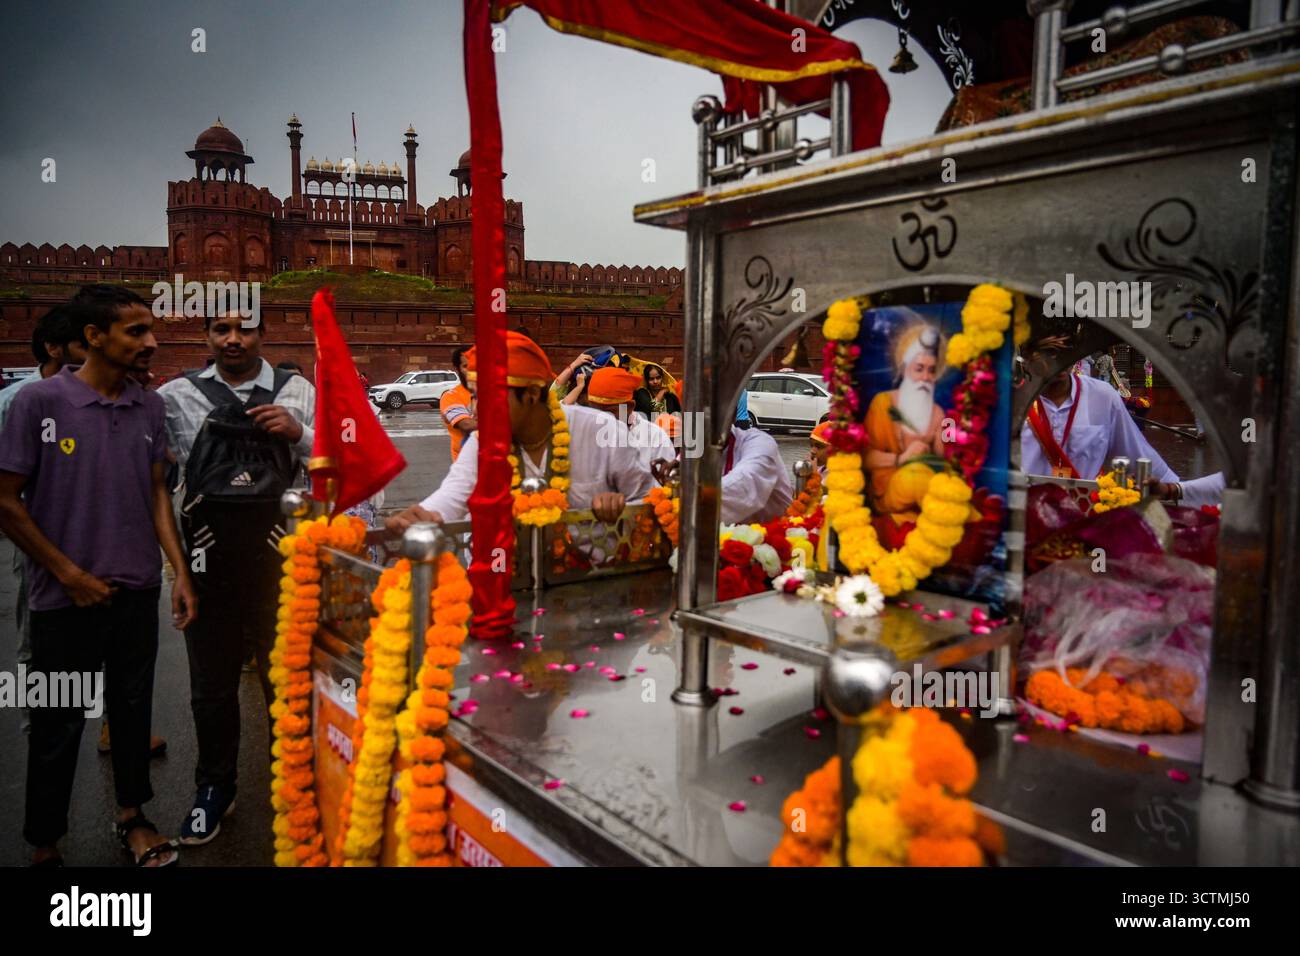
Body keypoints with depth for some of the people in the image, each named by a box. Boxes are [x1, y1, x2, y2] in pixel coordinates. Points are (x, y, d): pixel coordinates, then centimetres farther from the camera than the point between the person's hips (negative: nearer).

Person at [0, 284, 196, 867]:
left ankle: (132, 817, 35)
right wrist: (69, 573, -9)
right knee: (58, 723, 9)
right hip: (65, 597, -4)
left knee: (133, 707, 16)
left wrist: (181, 573, 1)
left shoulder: (149, 408, 2)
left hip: (138, 591, 4)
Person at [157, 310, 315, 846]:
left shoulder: (297, 391, 3)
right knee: (211, 677, 14)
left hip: (280, 548, -1)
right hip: (209, 554, 1)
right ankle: (213, 788, 33)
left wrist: (298, 432, -12)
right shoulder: (176, 395, 3)